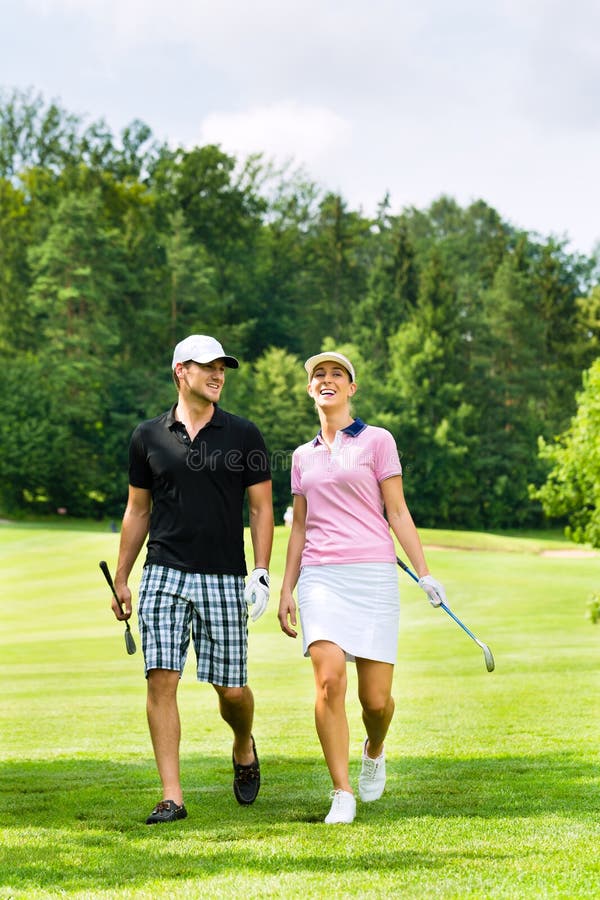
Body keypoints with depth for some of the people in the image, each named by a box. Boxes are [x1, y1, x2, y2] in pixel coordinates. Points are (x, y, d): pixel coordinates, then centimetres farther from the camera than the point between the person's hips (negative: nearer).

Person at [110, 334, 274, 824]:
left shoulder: (244, 435, 4)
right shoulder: (148, 436, 7)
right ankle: (171, 797, -4)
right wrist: (121, 580, 13)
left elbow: (261, 508, 5)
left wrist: (261, 574, -5)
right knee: (161, 679, -9)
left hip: (225, 580, -1)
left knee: (232, 689, 1)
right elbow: (137, 511, 14)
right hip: (164, 576, 1)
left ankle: (244, 748, 34)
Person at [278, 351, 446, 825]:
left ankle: (374, 752, 32)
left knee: (376, 698, -3)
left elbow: (397, 511, 4)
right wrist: (286, 590, 17)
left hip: (373, 573, -2)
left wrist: (425, 572, -3)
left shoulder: (377, 440, 6)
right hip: (320, 576, 2)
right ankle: (342, 794, -9)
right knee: (329, 679, -17)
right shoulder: (303, 456, 16)